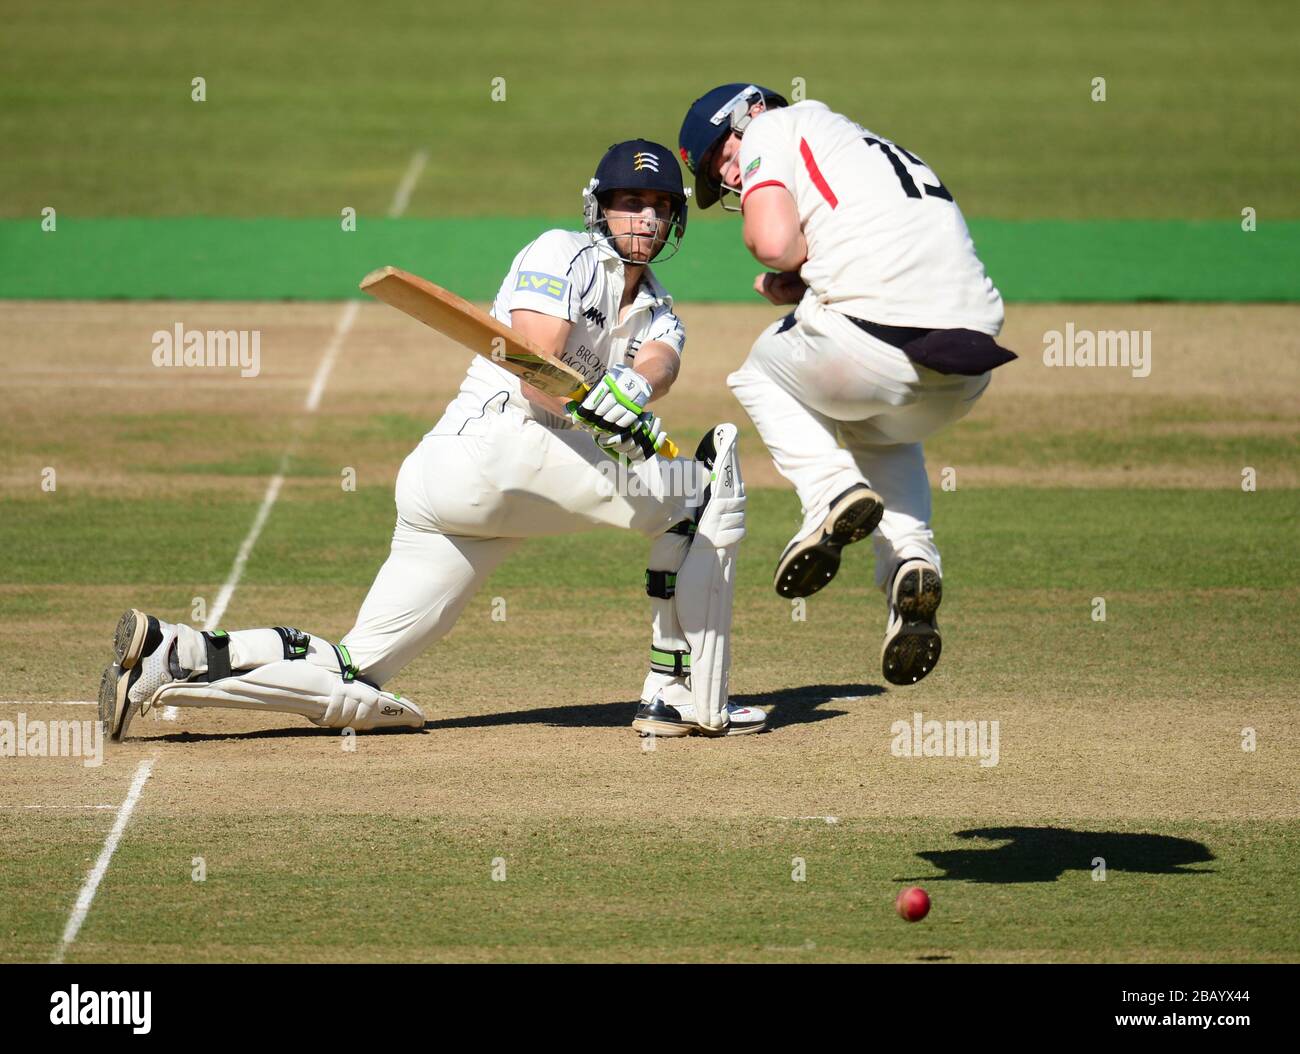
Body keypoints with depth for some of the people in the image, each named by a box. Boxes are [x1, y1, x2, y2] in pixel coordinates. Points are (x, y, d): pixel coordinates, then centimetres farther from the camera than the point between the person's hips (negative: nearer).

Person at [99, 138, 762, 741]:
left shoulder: (656, 310, 25)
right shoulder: (564, 256, 3)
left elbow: (662, 360, -1)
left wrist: (633, 386, -25)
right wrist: (610, 423, -29)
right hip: (496, 441, -8)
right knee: (706, 487, -8)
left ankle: (168, 655, -1)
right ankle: (683, 698, -8)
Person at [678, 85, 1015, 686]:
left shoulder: (775, 127, 12)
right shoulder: (879, 150, 35)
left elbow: (773, 242, -5)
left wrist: (796, 263, 16)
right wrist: (799, 287, 22)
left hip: (875, 352, -6)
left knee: (764, 367, 27)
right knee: (882, 428, 38)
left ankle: (832, 493, 2)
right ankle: (912, 556, 10)